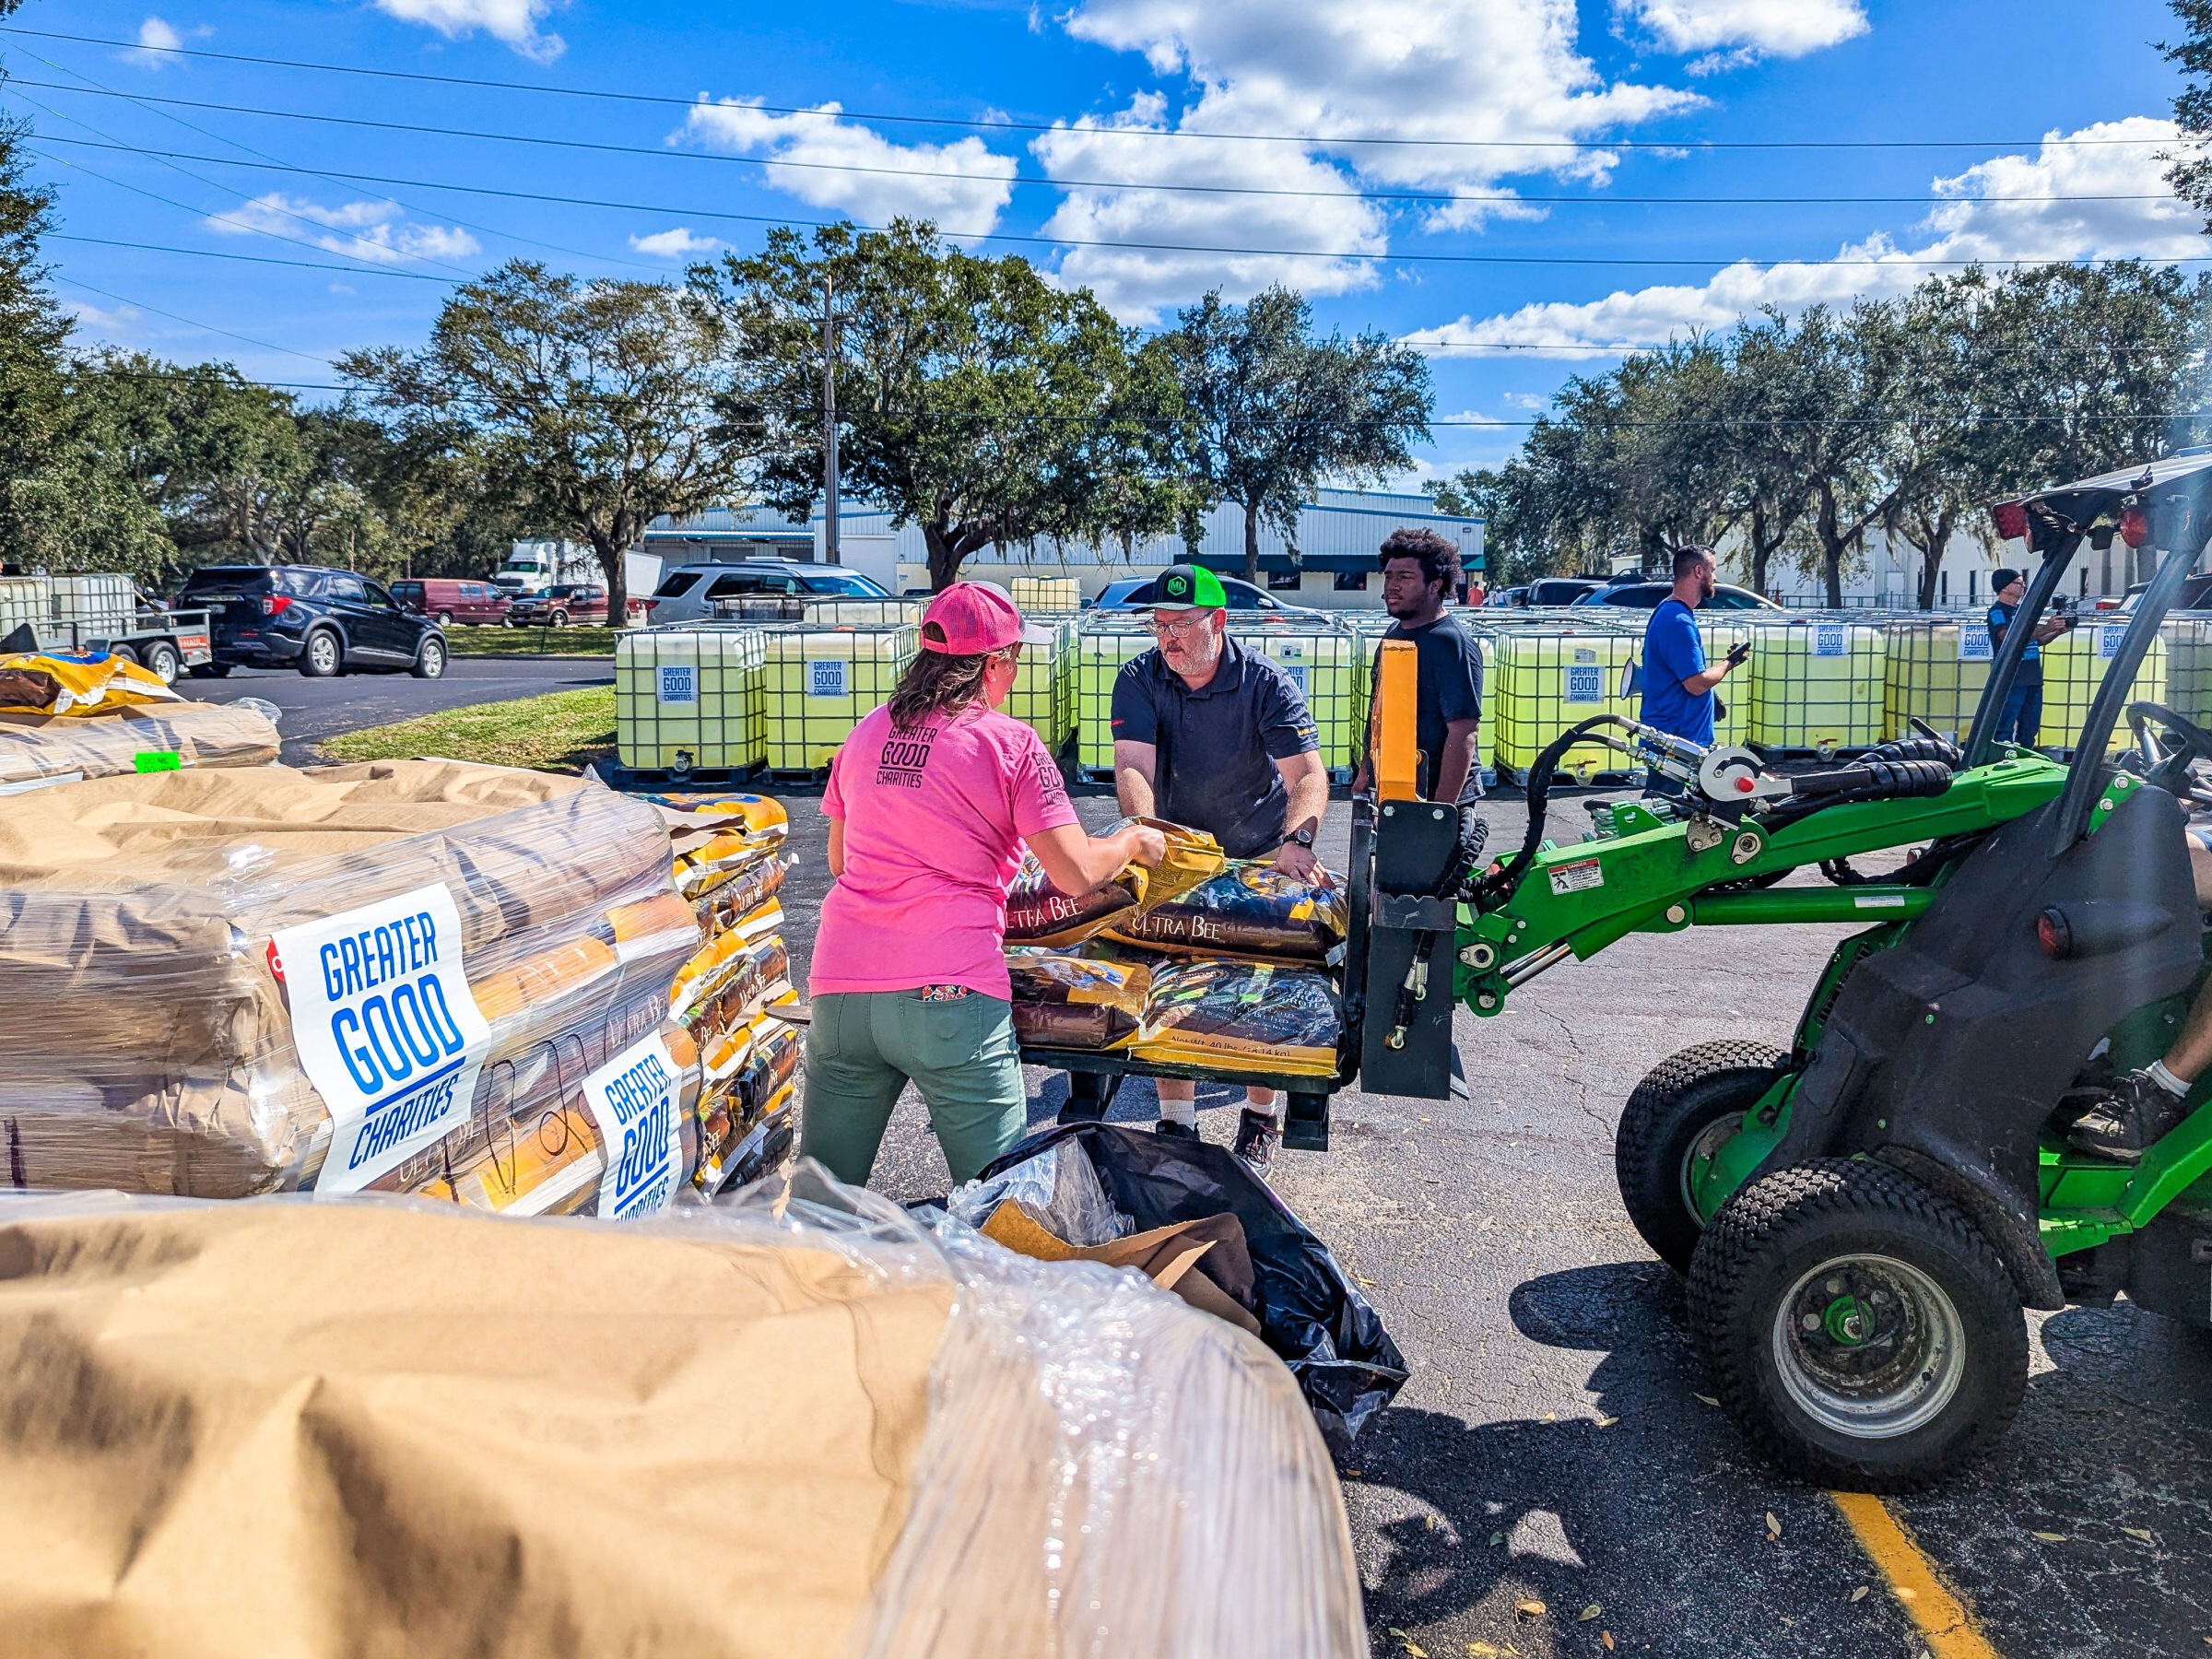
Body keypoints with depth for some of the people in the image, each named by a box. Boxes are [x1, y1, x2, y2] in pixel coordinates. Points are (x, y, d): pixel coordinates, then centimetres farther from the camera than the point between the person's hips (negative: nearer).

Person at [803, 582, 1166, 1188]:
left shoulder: (867, 733, 13)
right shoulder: (1010, 743, -3)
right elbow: (1077, 874, -7)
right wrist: (1133, 841, 12)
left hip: (840, 985, 6)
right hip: (949, 993, -5)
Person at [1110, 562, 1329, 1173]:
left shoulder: (1267, 682, -17)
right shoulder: (1140, 680, -11)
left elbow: (1308, 773, -27)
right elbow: (1134, 766, -24)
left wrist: (1297, 841, -46)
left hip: (1260, 854, -1)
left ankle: (1261, 1116, 19)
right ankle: (1177, 1121, 12)